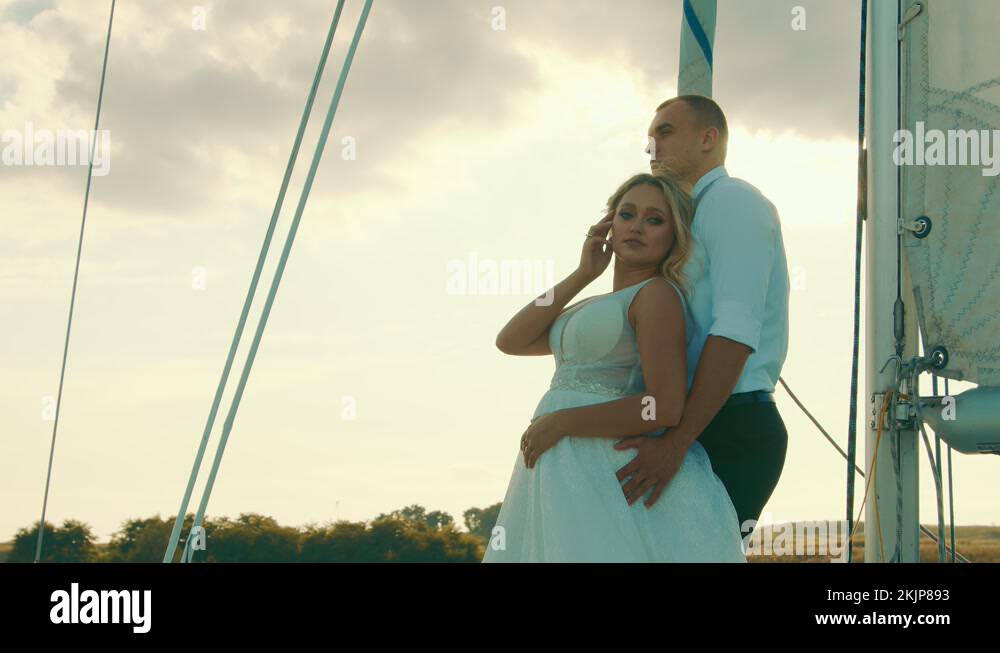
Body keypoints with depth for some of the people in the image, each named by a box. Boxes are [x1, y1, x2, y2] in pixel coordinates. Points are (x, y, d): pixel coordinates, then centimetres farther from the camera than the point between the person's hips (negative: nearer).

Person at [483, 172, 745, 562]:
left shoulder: (658, 295, -6)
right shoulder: (597, 309, 22)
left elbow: (665, 408, -17)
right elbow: (509, 341, 12)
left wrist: (561, 422, -12)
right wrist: (583, 274, 9)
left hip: (605, 480, -9)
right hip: (565, 476, 9)